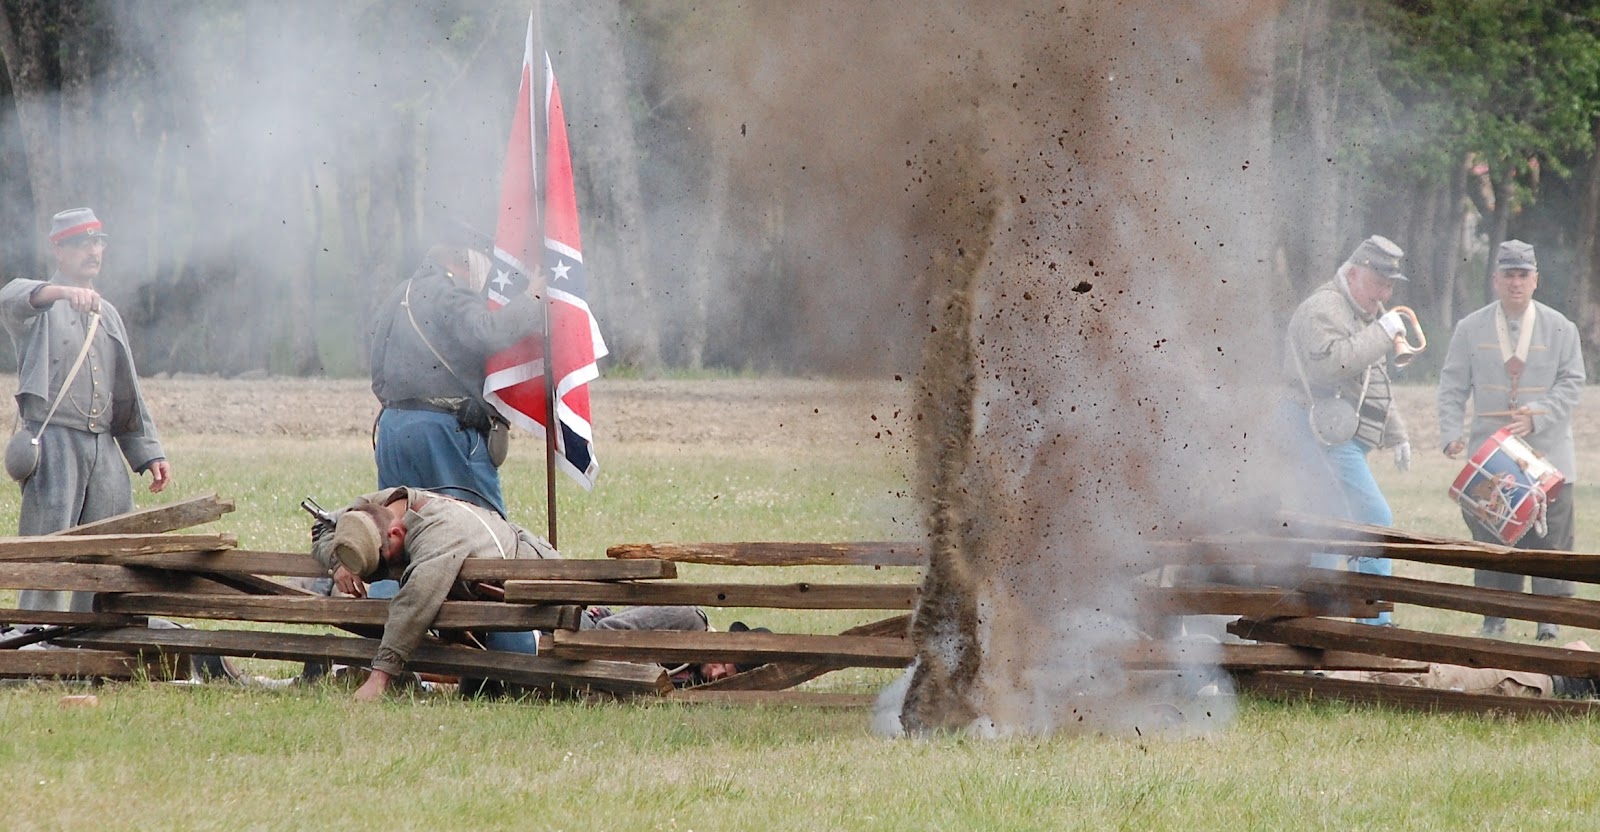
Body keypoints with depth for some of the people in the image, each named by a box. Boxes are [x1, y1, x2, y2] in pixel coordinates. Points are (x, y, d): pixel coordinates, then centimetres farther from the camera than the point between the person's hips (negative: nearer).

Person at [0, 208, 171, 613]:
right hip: (53, 440, -6)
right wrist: (64, 292, -44)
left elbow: (127, 393, 25)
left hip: (104, 447, 6)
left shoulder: (106, 314, 23)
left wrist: (149, 453, 16)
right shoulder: (37, 301, 3)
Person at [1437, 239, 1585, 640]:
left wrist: (1537, 416, -12)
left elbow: (1571, 383, 3)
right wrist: (1451, 434, -7)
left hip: (1547, 450, -1)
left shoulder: (1559, 328, 6)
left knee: (1550, 537, -3)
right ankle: (1494, 617, 6)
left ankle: (1550, 618, 3)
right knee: (1490, 536, -1)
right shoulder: (1470, 330, 7)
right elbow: (1453, 387, 7)